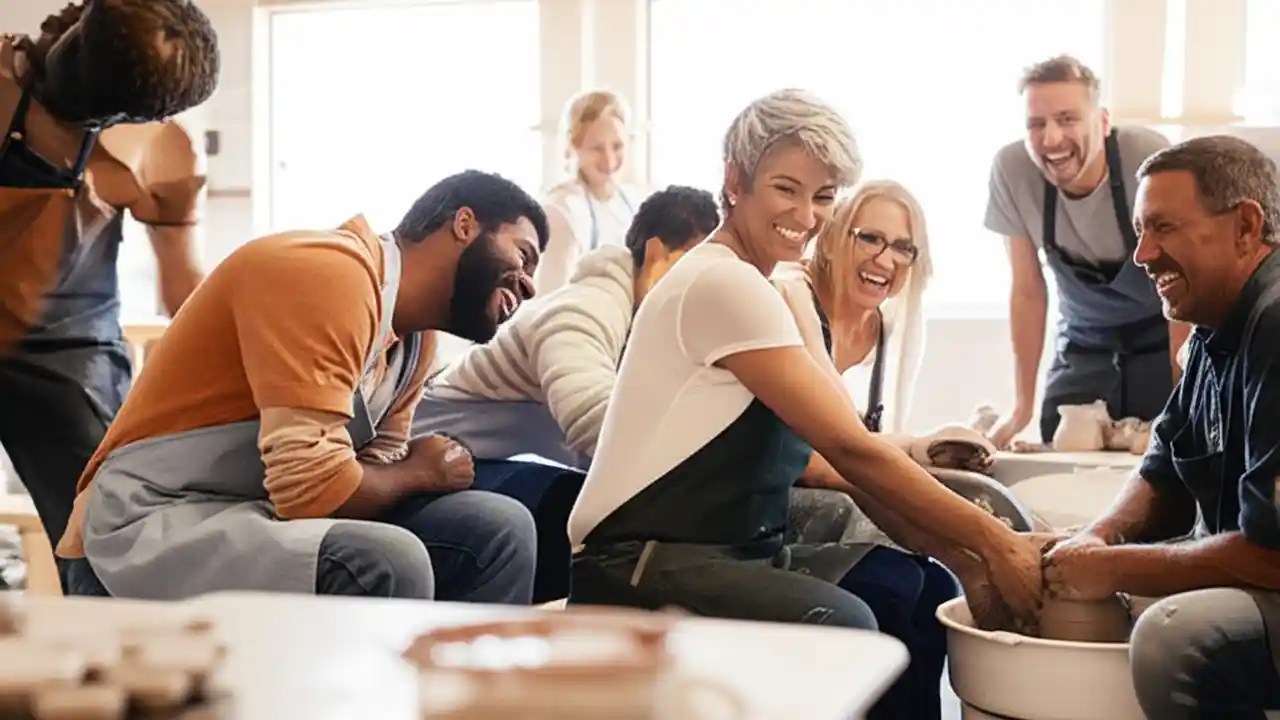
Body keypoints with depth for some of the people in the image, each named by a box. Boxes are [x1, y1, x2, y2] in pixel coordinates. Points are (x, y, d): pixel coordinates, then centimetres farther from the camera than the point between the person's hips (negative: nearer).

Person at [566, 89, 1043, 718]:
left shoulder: (755, 289, 15)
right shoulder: (723, 283, -15)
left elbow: (845, 461, 8)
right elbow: (852, 450, -18)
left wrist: (968, 550, -1)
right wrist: (991, 541, -15)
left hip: (735, 550, 9)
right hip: (641, 567, -9)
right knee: (839, 624, -29)